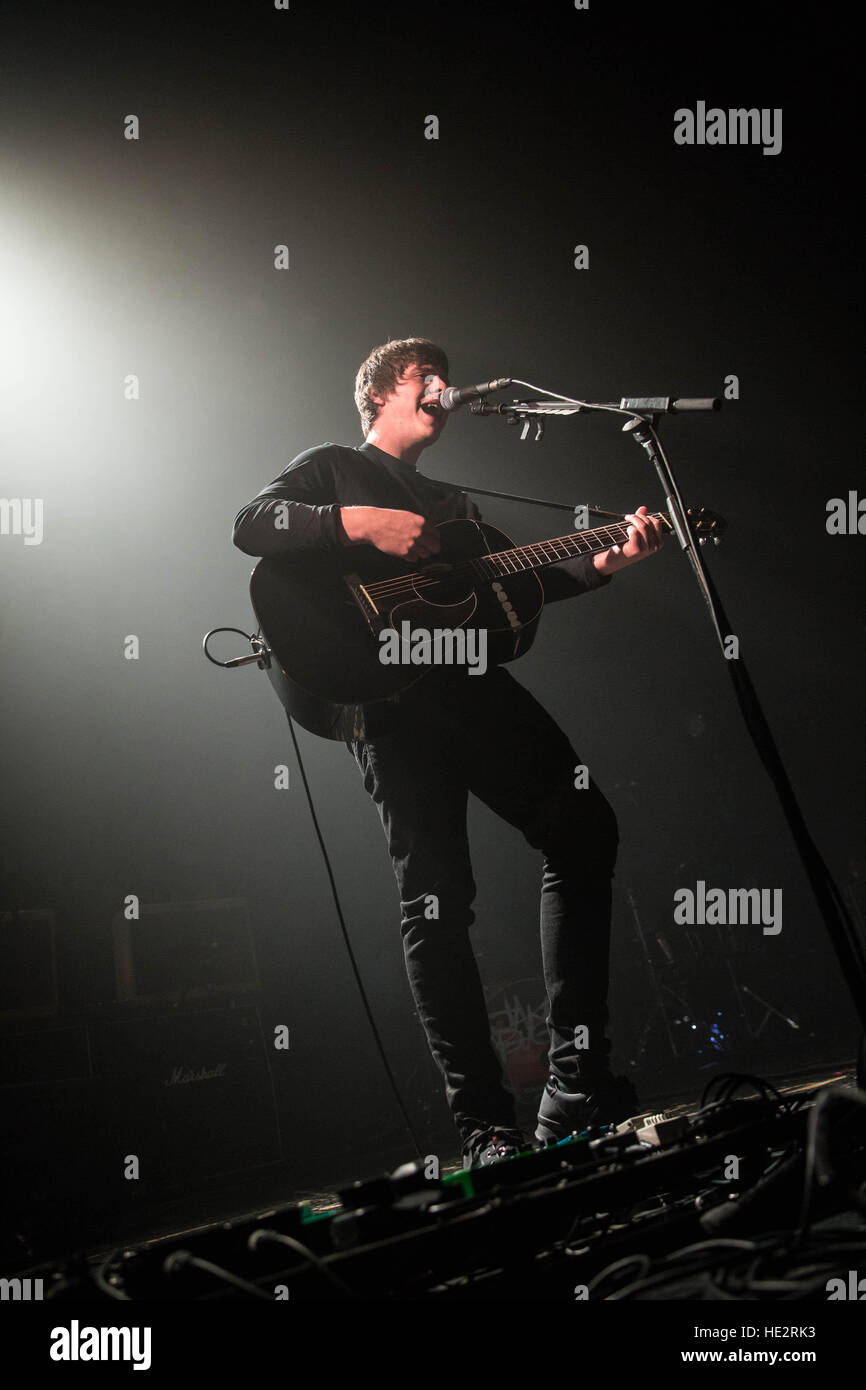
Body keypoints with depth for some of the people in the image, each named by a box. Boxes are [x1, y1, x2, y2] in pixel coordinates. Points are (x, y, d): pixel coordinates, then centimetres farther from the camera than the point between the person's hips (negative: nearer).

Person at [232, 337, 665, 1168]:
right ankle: (485, 1125, -9)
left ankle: (576, 1089, -2)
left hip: (471, 679, 6)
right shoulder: (333, 468, 15)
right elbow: (251, 525, -3)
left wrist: (606, 562, 12)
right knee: (436, 898, -10)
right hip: (388, 696, -6)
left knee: (583, 829, -3)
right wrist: (365, 526, -14)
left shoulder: (451, 504, 34)